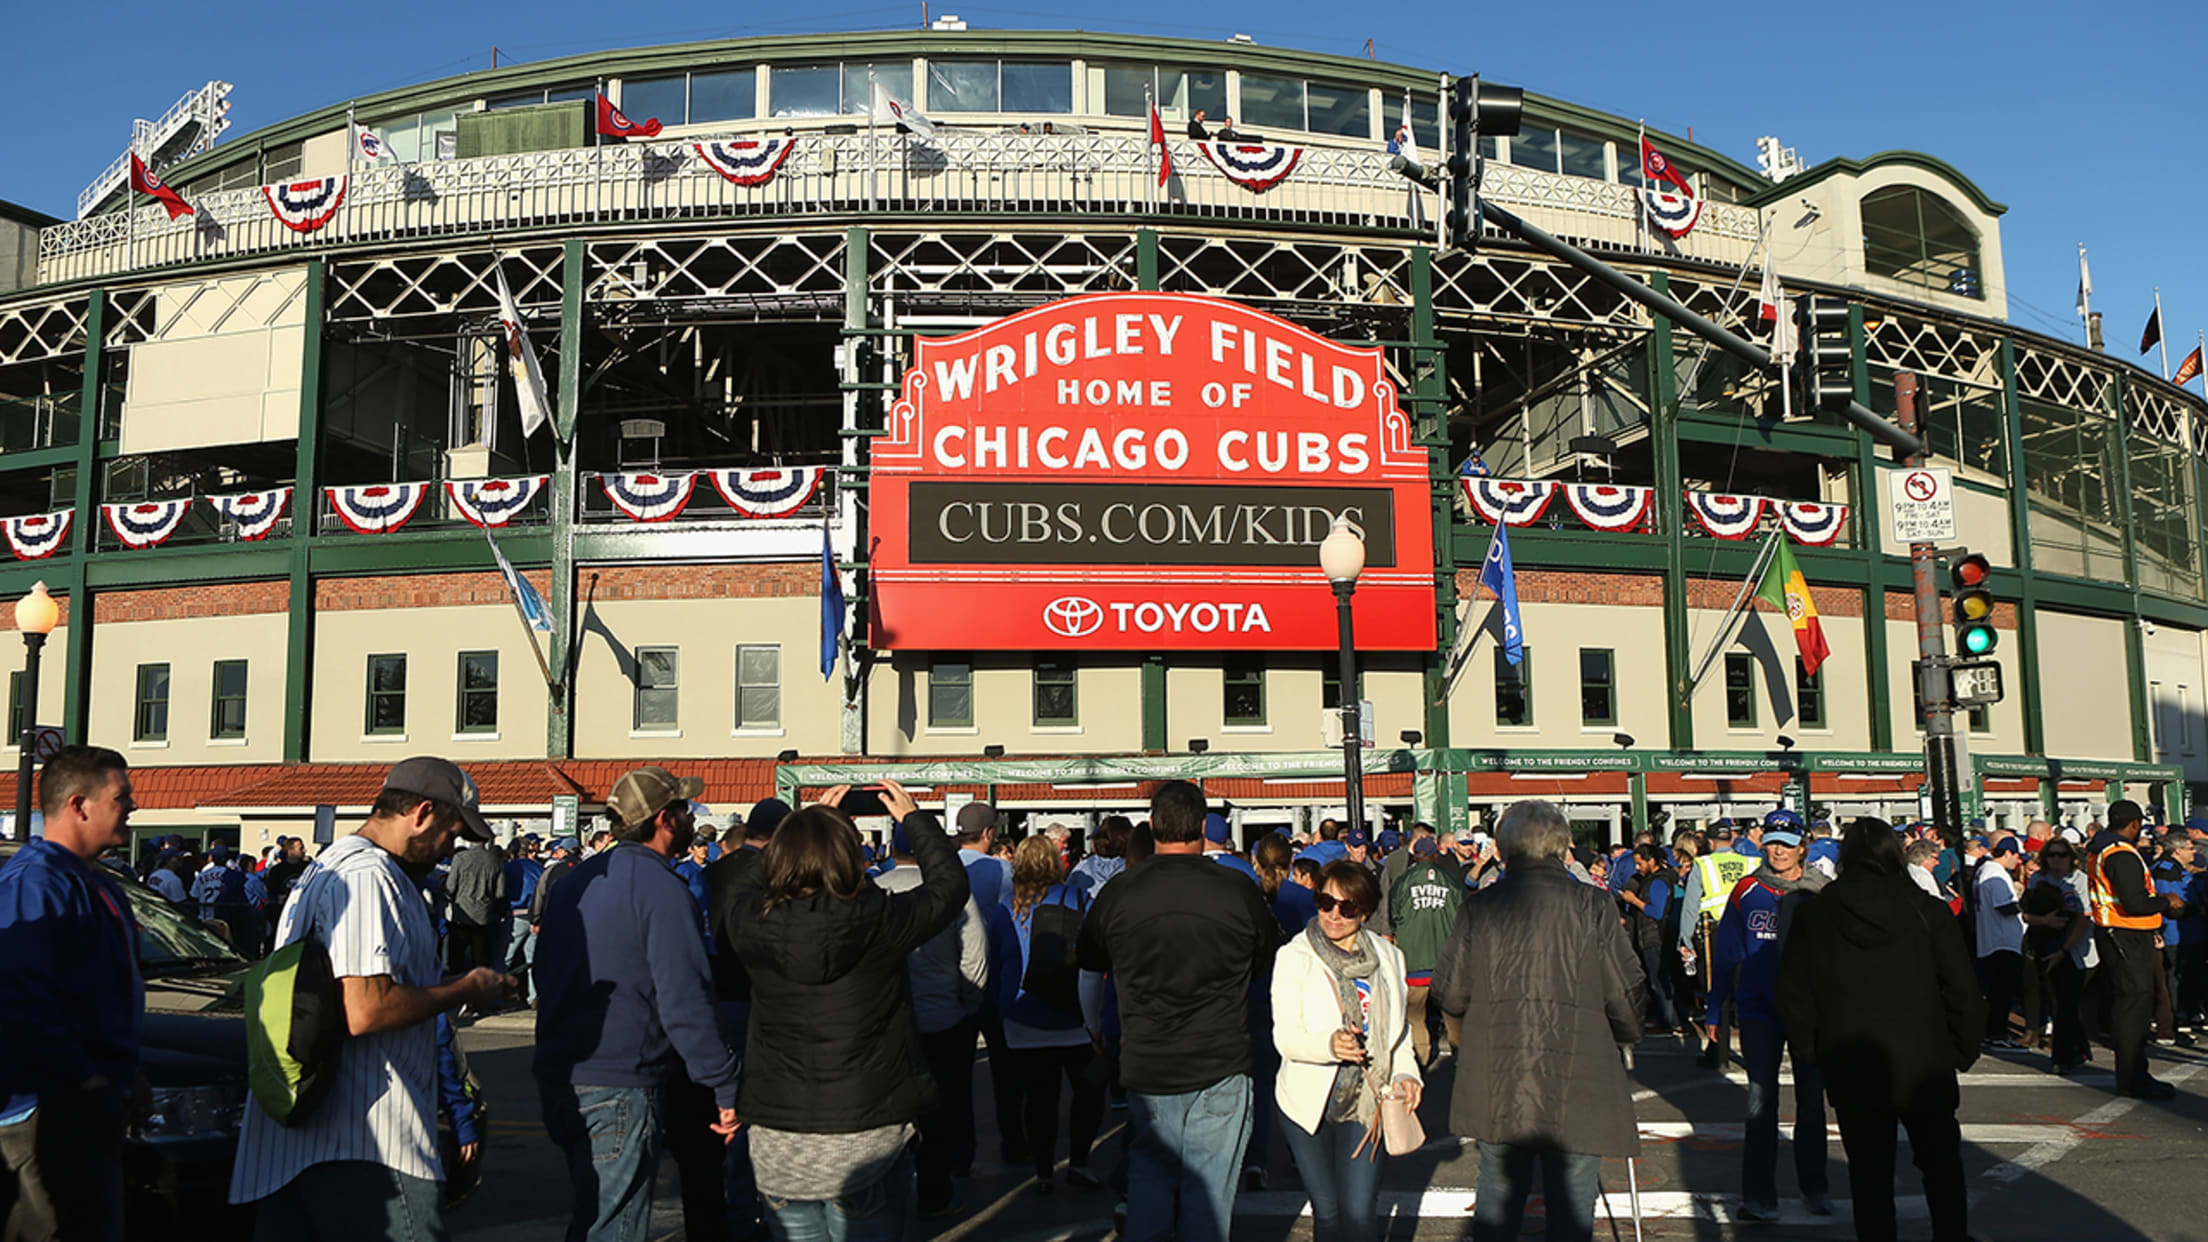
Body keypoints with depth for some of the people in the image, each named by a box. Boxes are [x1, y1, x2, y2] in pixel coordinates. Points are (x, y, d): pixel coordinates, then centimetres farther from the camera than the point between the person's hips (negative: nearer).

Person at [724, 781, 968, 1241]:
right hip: (866, 1136, -3)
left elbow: (753, 878, 17)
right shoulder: (879, 921, -15)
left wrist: (810, 821, 22)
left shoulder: (752, 924, -8)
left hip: (776, 1143, 3)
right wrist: (914, 818, 14)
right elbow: (951, 884, 3)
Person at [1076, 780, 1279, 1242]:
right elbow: (1268, 969, 7)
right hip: (1220, 1067, -1)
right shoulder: (1240, 892, -8)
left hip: (1145, 1068, 1)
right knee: (1208, 1190, 9)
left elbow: (1088, 975, 11)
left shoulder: (1118, 893, -4)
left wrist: (1096, 1031, 29)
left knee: (1150, 1174, 20)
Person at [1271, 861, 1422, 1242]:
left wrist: (1406, 1073, -2)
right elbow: (1285, 1036, -13)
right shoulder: (1294, 957, -6)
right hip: (1308, 1102, -1)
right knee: (1326, 1210, 8)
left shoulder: (1389, 957, 4)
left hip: (1367, 1102, 1)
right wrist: (1330, 1044, -31)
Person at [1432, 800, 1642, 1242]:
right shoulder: (1592, 905, -8)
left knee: (1498, 1197, 17)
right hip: (1575, 1086, -2)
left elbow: (1449, 993, 2)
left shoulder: (1478, 906, -2)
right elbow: (1627, 997, -5)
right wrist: (1627, 1035, 17)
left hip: (1496, 1089, 3)